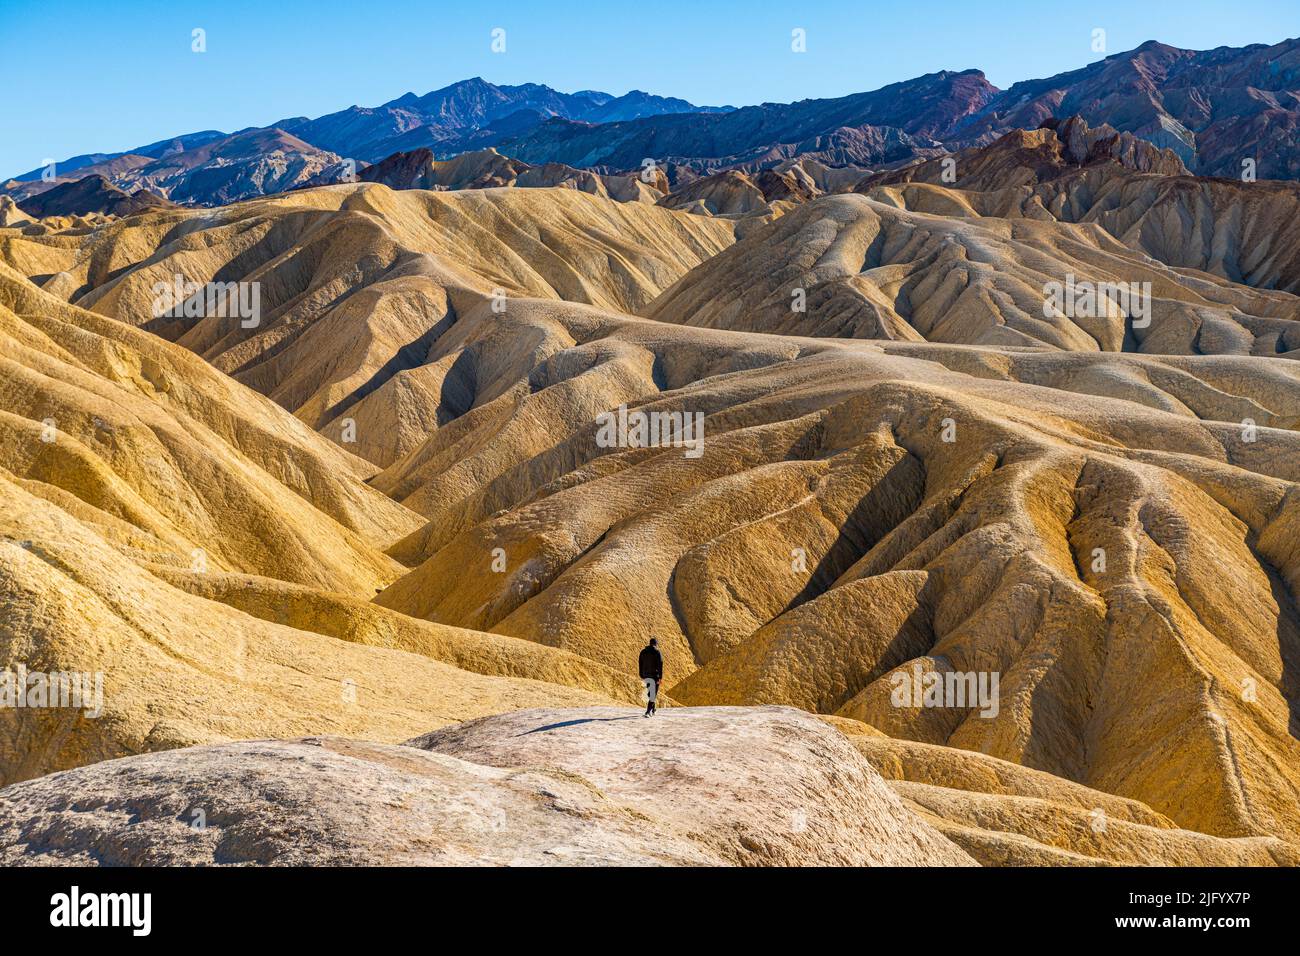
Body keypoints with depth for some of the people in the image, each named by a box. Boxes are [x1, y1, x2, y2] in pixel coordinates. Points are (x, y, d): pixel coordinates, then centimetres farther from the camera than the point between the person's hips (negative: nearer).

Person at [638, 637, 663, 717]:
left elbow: (640, 664, 11)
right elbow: (660, 665, -13)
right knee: (653, 694, -3)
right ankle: (648, 711, -12)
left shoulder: (643, 652, 7)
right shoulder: (657, 652, -9)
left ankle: (652, 709, 31)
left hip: (646, 676, 6)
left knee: (649, 692, 22)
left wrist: (641, 675, 17)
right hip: (654, 675, -6)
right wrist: (660, 677, -13)